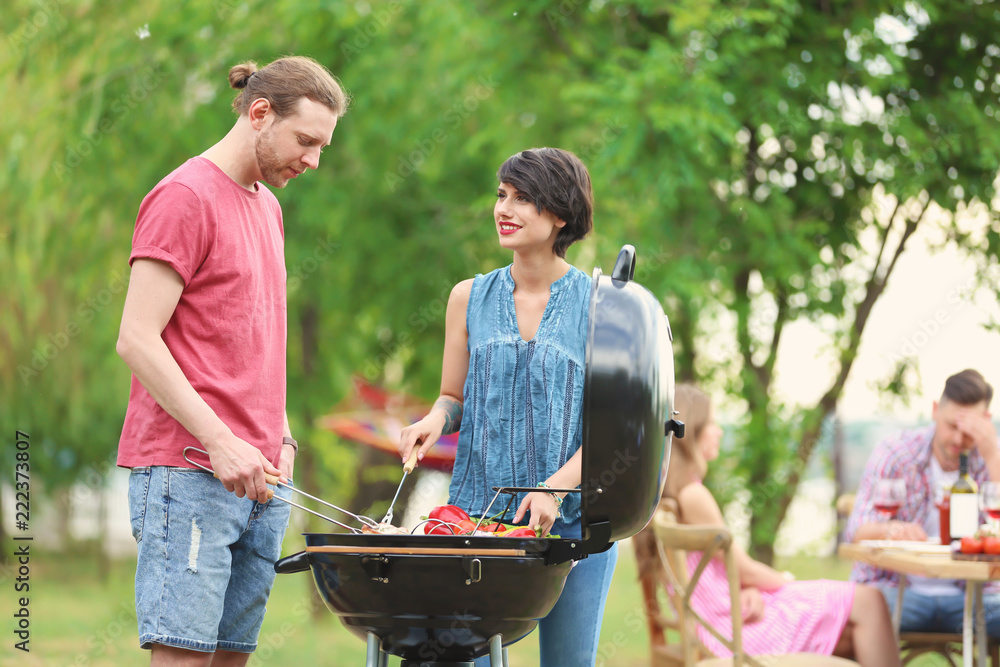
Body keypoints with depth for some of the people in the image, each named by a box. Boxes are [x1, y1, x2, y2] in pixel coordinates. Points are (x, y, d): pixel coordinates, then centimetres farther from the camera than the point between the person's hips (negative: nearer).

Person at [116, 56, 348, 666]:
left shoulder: (268, 206, 20)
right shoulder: (184, 197, -8)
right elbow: (137, 340, -14)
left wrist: (281, 435, 11)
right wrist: (220, 443, -18)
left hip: (259, 475, 8)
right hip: (188, 474, -8)